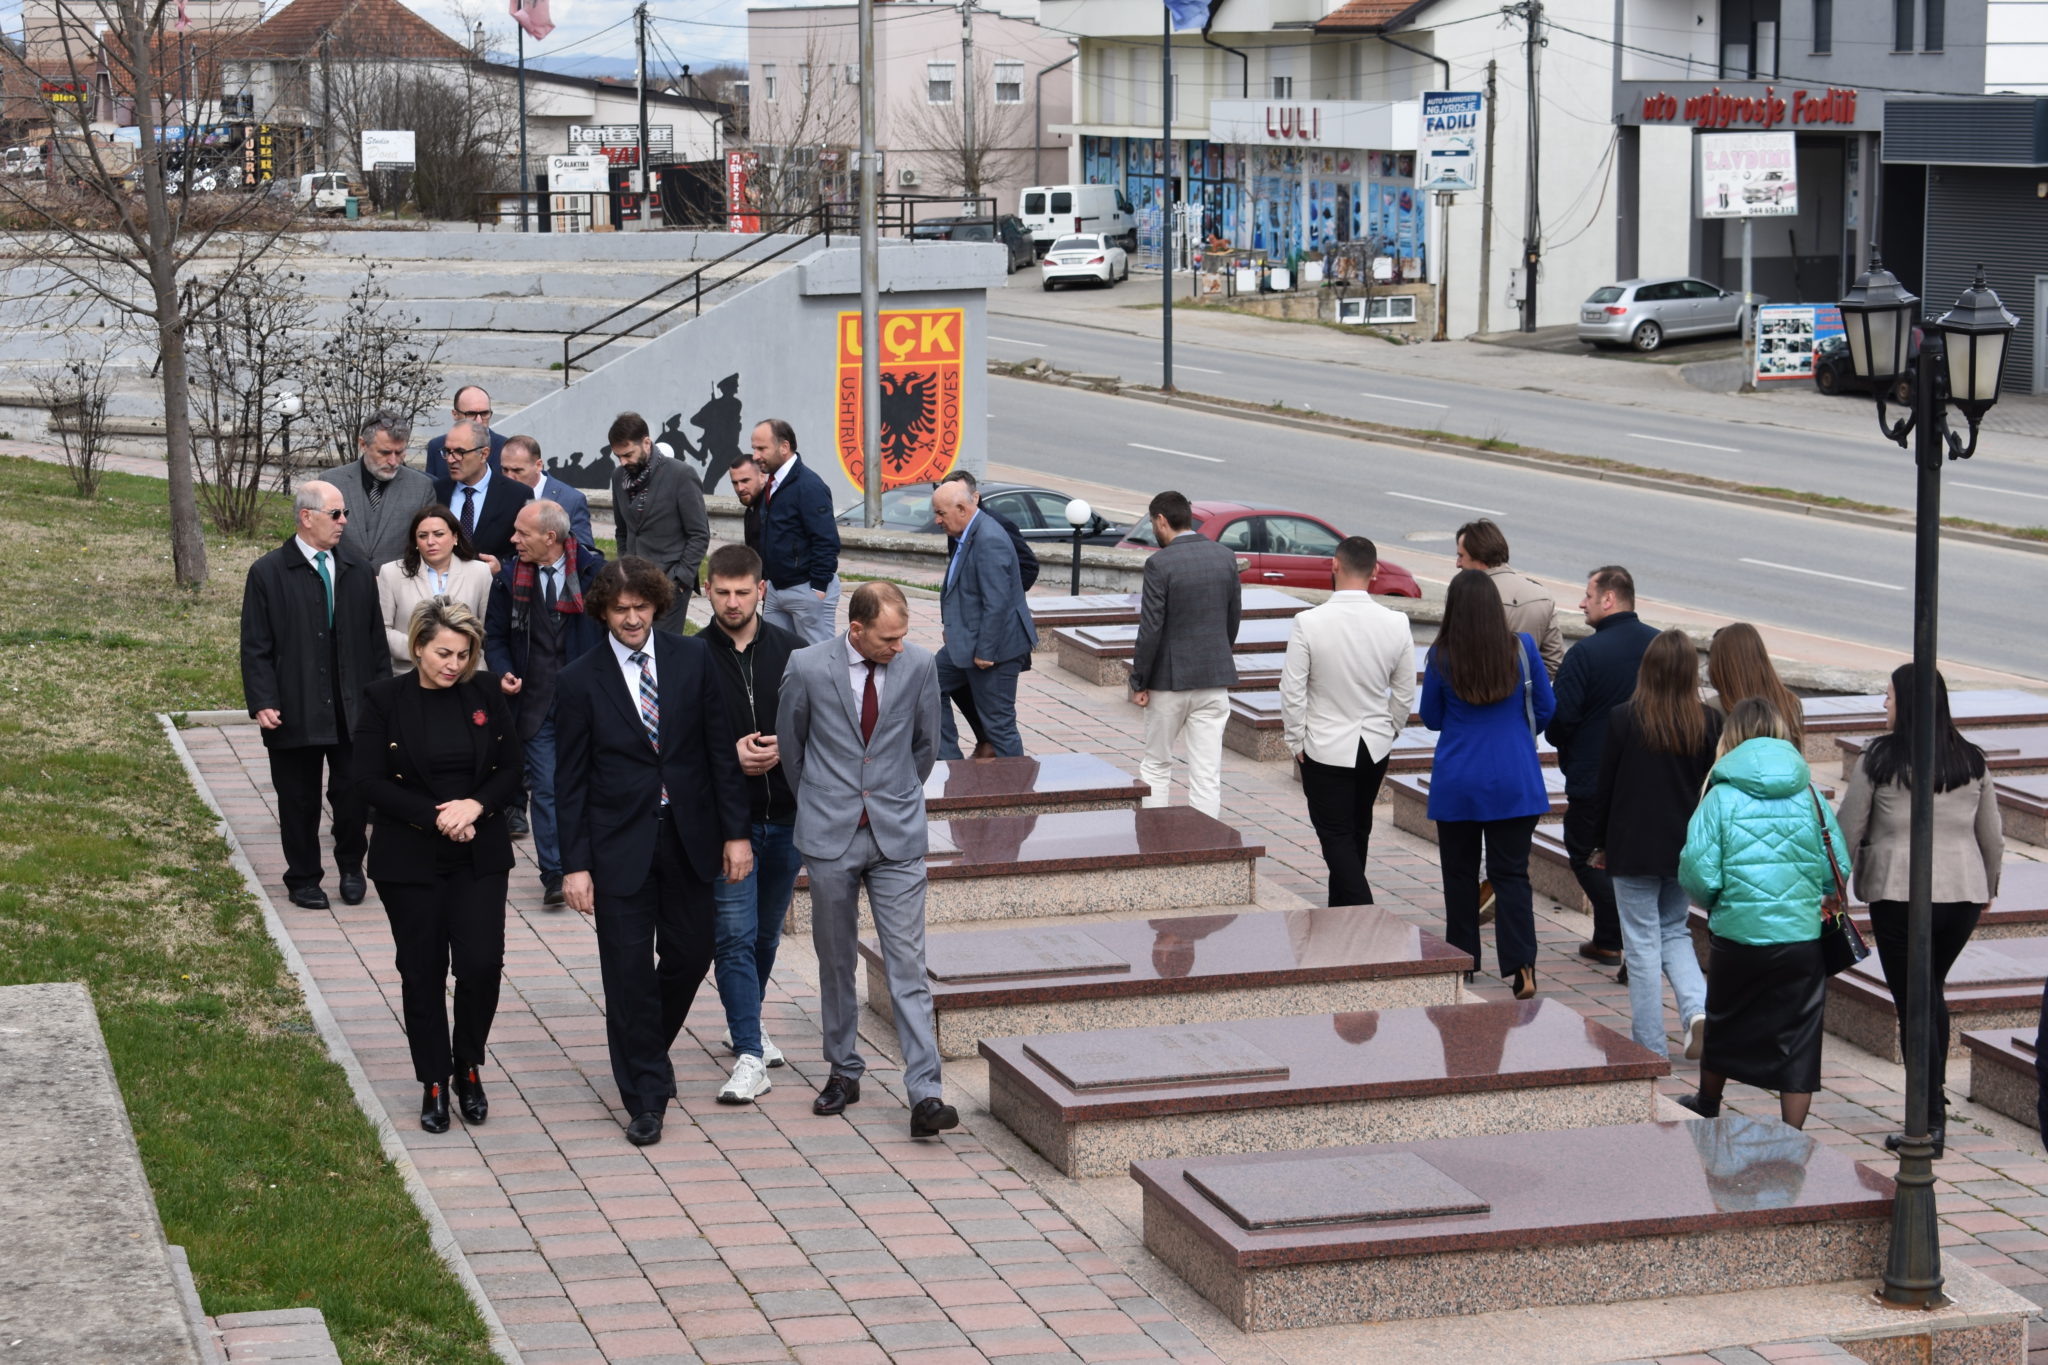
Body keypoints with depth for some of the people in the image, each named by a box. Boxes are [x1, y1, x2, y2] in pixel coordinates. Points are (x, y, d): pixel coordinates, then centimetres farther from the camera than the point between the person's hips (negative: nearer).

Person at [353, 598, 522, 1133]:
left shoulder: (486, 694, 2)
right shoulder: (385, 700, -5)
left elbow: (511, 770, 4)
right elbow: (369, 782, -8)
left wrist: (476, 805, -15)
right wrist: (435, 816, -16)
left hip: (480, 858, 1)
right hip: (410, 860, -1)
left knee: (481, 964, -8)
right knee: (422, 972, 5)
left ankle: (469, 1066, 15)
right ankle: (434, 1083, 19)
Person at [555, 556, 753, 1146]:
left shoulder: (693, 658, 1)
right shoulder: (581, 681, -4)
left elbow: (720, 748, 3)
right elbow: (572, 781, -2)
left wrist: (735, 830, 0)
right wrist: (575, 864, -6)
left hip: (690, 837, 2)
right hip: (620, 843, -2)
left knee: (691, 953, 9)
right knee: (629, 969, -1)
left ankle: (648, 1049, 37)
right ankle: (645, 1096, 10)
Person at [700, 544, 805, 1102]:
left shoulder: (791, 651, 2)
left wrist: (785, 747, -13)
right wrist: (729, 754, -17)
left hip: (786, 815, 3)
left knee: (767, 932, 16)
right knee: (735, 936, -8)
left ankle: (744, 1025, 37)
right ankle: (748, 1054, -6)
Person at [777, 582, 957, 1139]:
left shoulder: (919, 665, -4)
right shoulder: (807, 667, -7)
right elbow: (790, 745, 8)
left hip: (898, 839, 0)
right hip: (830, 839, 0)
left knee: (907, 966, -5)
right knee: (835, 961, 11)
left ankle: (926, 1095, -9)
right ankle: (844, 1071, 27)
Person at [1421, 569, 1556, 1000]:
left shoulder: (1441, 657, -9)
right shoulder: (1522, 649, -7)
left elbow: (1431, 718, 5)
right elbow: (1545, 708, 5)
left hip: (1457, 783, -1)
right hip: (1514, 782, 1)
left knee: (1460, 873, 12)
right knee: (1511, 874, 2)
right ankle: (1522, 968, -10)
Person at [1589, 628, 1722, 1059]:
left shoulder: (1624, 719, -12)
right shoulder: (1709, 722, -4)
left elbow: (1605, 786, -5)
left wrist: (1600, 844, 7)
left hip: (1635, 848, -3)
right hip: (1687, 849, 3)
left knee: (1643, 945, 4)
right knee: (1675, 933, 21)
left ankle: (1651, 1047, 6)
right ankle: (1698, 1009, -2)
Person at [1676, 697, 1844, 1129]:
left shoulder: (1721, 796, -7)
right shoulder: (1810, 794, 0)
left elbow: (1697, 872, -12)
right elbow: (1838, 868, 0)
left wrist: (1712, 902, 10)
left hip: (1737, 935, 0)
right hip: (1803, 936, 0)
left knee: (1724, 1025, 21)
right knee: (1798, 1037, 7)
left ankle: (1707, 1107, 42)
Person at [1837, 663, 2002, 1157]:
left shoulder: (1878, 759, -5)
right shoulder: (1972, 760, 7)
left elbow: (1849, 831, -3)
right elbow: (1992, 836, 13)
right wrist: (1988, 888, 28)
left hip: (1900, 894, -4)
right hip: (1964, 892, 5)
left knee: (1913, 1004, 0)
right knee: (1933, 990, 23)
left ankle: (1930, 1122, -3)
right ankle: (1934, 1095, 24)